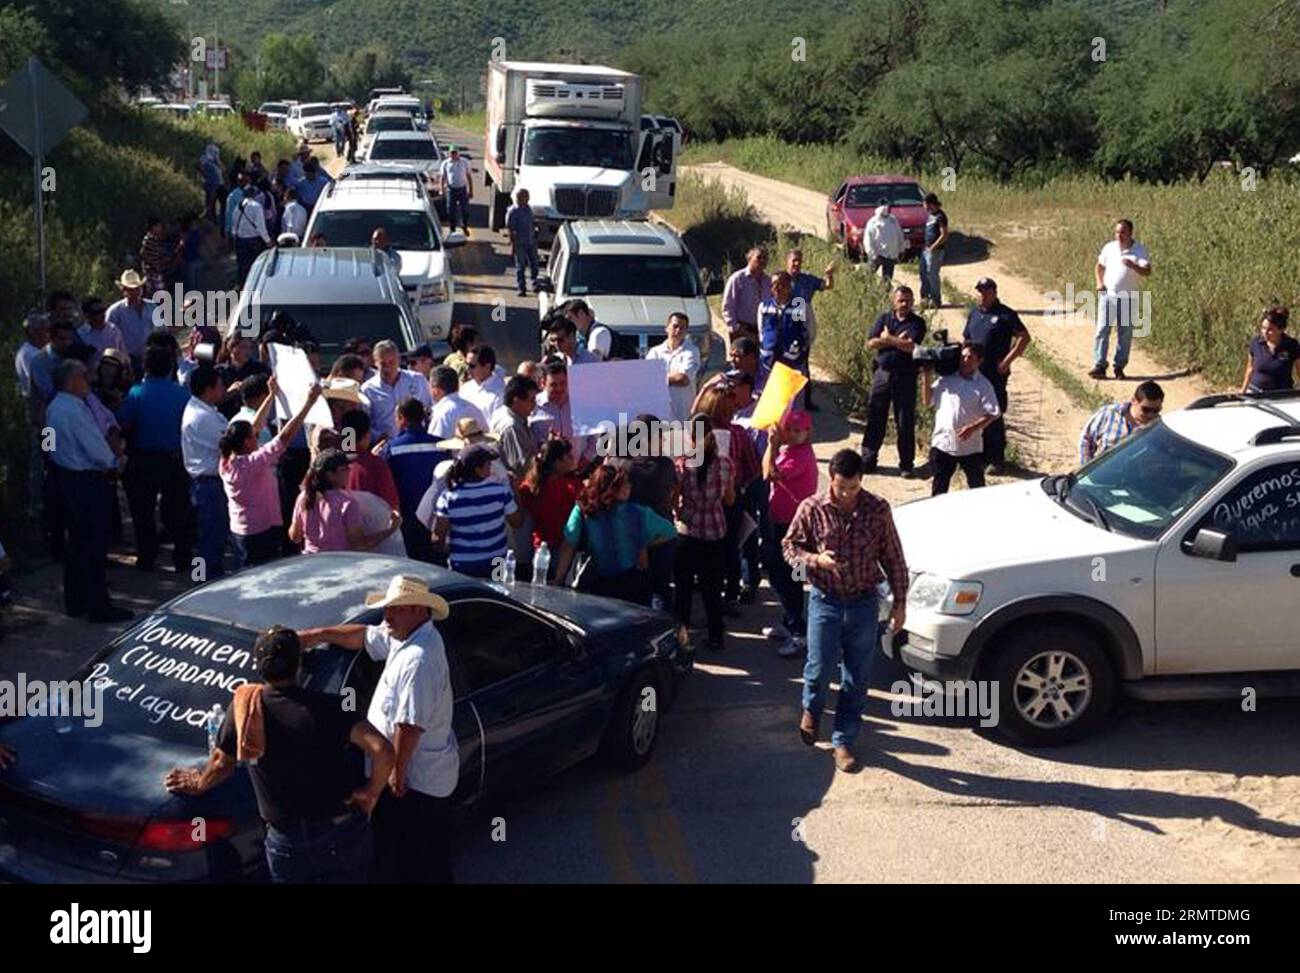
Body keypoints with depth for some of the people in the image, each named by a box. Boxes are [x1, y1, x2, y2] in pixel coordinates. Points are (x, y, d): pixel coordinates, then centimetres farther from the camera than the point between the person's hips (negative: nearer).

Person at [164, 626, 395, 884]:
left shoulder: (246, 706, -6)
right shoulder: (326, 707, -13)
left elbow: (222, 764, 7)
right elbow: (383, 751, -22)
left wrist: (198, 784, 28)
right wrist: (371, 792, -6)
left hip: (286, 843, 2)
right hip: (343, 832, -2)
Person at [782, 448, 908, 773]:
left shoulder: (877, 509, -6)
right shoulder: (811, 508, -9)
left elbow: (892, 557, 2)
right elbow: (789, 546, 2)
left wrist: (899, 602, 3)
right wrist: (815, 559, -19)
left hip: (863, 603, 1)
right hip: (825, 601, -1)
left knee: (855, 679, 6)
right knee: (820, 668, 0)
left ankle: (843, 742, 20)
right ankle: (811, 709, 35)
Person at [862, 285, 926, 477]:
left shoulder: (917, 322, 0)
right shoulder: (884, 318, 9)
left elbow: (911, 347, -15)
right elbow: (871, 343, -2)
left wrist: (888, 338, -7)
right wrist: (898, 340, -10)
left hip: (905, 376, -3)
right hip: (882, 373, 3)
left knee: (905, 422, 2)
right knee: (875, 418, 6)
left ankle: (907, 464, 11)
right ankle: (868, 459, 15)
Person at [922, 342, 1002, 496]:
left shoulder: (983, 385, -5)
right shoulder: (946, 378, 6)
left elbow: (993, 413, -10)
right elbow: (927, 401, 8)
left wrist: (973, 427, -22)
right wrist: (926, 376, 0)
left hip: (970, 446, -3)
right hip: (942, 443, 3)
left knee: (977, 487, 9)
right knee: (939, 487, 10)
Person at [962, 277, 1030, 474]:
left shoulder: (1005, 315, -6)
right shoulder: (974, 313, 13)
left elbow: (1024, 337, -6)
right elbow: (965, 340, 22)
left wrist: (1007, 360, -11)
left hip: (995, 374, -6)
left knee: (995, 416, -4)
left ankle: (997, 460, 4)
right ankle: (981, 456, 22)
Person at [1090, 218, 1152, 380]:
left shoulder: (1140, 251, -5)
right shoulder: (1109, 247, 5)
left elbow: (1147, 271, -17)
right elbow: (1099, 266, 19)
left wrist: (1133, 265, -35)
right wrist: (1099, 282, 3)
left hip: (1128, 298, -1)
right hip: (1108, 295, 2)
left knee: (1125, 333, 5)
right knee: (1102, 330, -6)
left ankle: (1119, 367, 15)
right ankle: (1099, 366, -5)